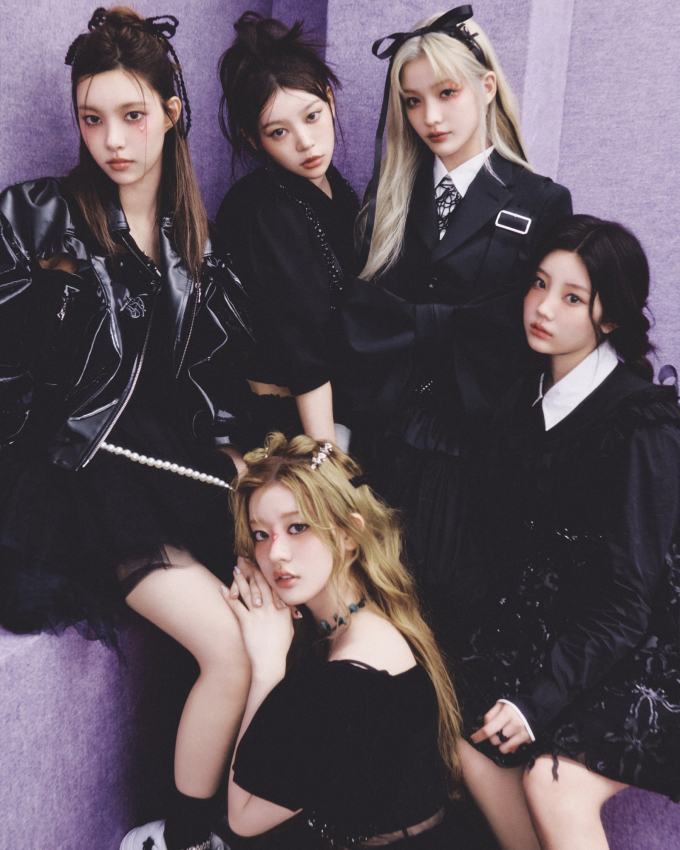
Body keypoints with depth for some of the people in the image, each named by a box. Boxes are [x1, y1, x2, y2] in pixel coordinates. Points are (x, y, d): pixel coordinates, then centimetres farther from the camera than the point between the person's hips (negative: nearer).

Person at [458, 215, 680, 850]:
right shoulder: (526, 403, 5)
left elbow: (629, 598, -19)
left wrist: (542, 699, -21)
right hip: (546, 629, 6)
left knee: (555, 783, -20)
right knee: (470, 736, -11)